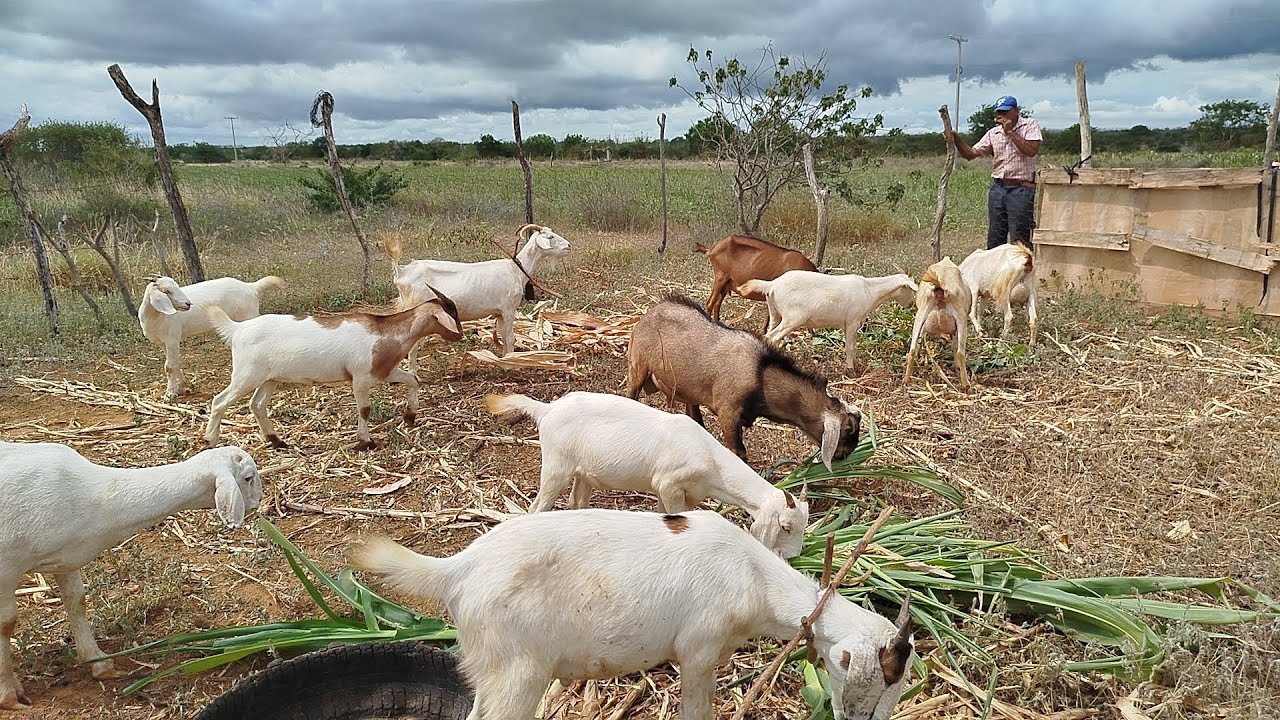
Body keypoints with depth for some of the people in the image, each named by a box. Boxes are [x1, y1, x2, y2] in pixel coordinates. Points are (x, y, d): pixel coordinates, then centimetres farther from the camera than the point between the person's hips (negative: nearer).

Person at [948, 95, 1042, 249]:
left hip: (1021, 189, -5)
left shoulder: (1030, 125, 0)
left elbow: (1031, 151, -16)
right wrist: (956, 139, -9)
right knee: (995, 239, 9)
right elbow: (970, 154, 7)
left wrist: (1010, 132, -12)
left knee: (1019, 239, -5)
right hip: (997, 187, 5)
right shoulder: (993, 133, 12)